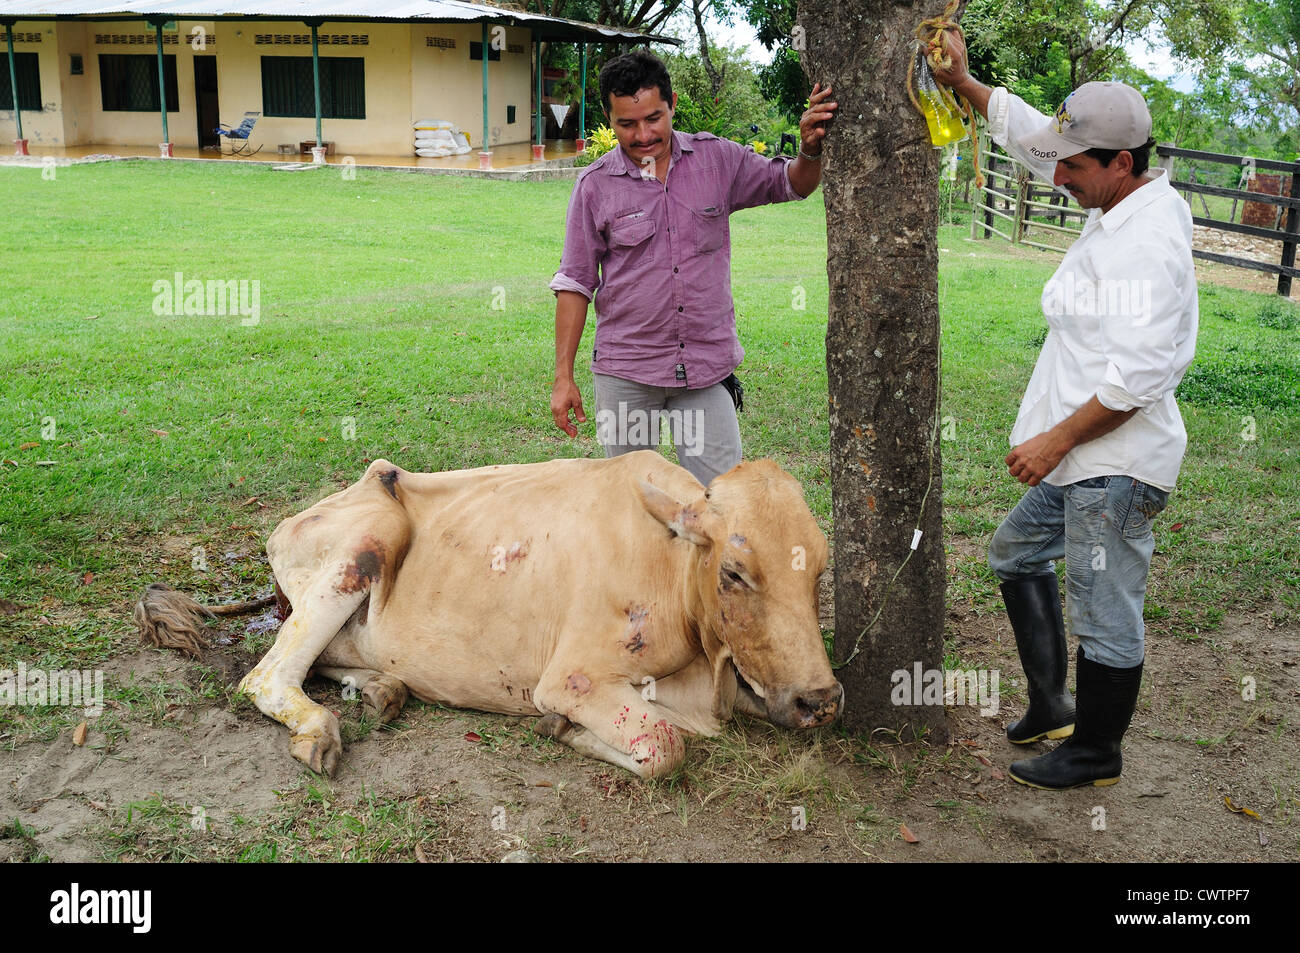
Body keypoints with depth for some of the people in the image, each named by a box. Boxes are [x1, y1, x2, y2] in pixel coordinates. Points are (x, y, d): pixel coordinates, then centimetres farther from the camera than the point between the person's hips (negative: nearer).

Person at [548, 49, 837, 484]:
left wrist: (810, 151, -12)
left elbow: (790, 184, 13)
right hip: (625, 372, -1)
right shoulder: (596, 184, -1)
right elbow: (574, 283, 1)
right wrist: (563, 377, -2)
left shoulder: (716, 158, 3)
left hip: (707, 367, 1)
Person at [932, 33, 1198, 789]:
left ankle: (1096, 753, 22)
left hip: (1116, 464, -11)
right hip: (1081, 454, 11)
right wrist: (965, 85, 15)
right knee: (1018, 553, 24)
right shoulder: (1119, 206, 6)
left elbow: (1138, 377, -28)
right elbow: (1033, 135, 20)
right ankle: (1051, 707, 37)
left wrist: (1056, 440, -21)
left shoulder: (1147, 242, -24)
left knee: (1104, 612, 2)